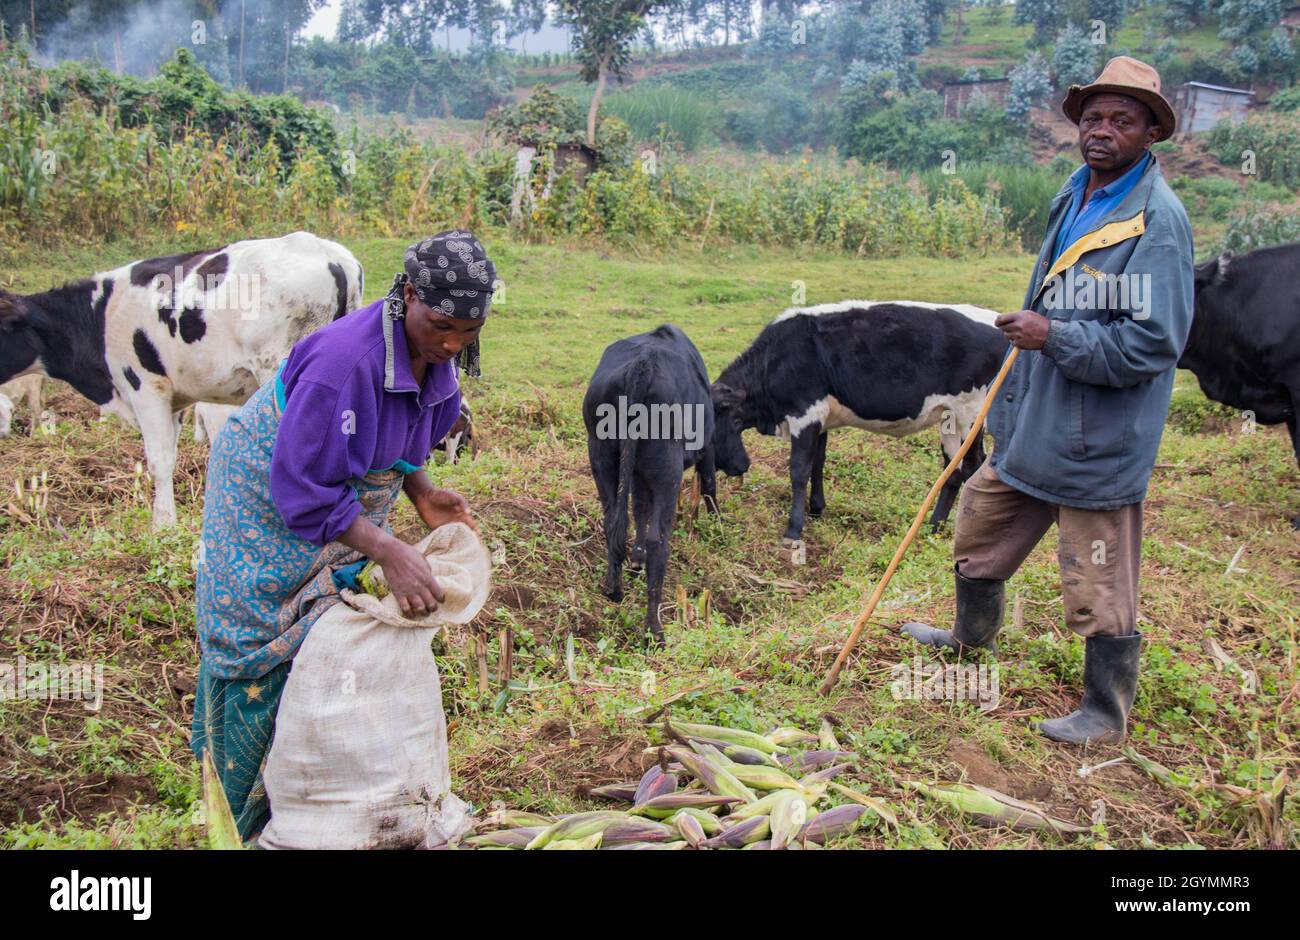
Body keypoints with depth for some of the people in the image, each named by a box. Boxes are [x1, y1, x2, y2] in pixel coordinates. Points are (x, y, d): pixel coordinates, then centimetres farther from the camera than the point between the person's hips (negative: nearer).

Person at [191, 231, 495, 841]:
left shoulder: (433, 352, -10)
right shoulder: (347, 359, -37)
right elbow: (303, 490, -34)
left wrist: (423, 495, -8)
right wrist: (390, 552, -37)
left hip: (343, 493, 8)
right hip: (271, 501, -7)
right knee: (262, 641, 2)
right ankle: (245, 814, 22)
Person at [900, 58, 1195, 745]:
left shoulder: (1156, 219, -19)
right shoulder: (1074, 197, 9)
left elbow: (1152, 344, -25)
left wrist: (1054, 337, -23)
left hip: (1098, 442, -9)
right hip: (1034, 425, 9)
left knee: (1099, 587, 3)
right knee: (980, 523, 25)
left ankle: (1106, 714, 23)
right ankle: (973, 635, 50)